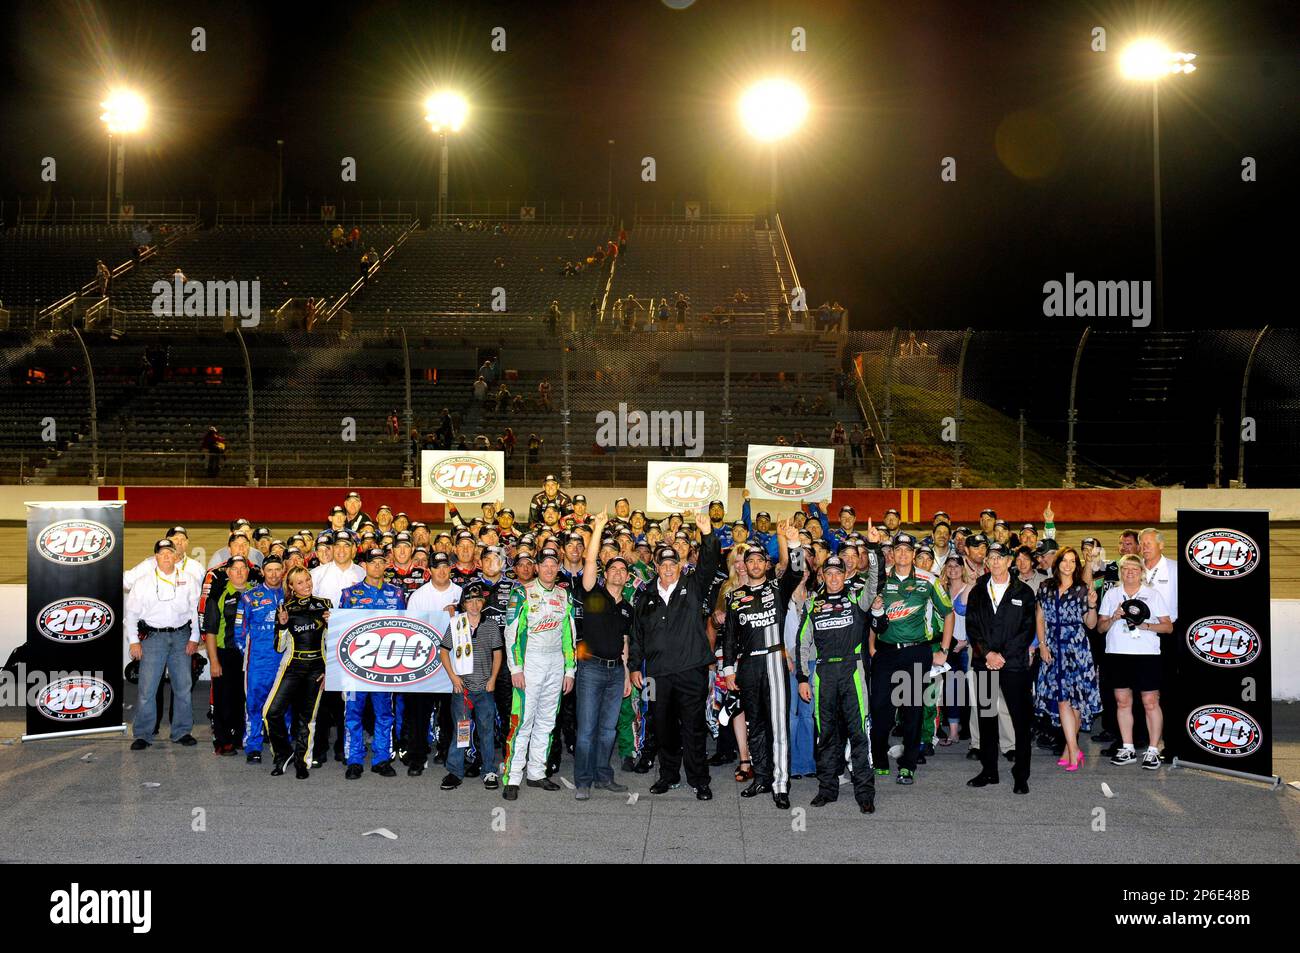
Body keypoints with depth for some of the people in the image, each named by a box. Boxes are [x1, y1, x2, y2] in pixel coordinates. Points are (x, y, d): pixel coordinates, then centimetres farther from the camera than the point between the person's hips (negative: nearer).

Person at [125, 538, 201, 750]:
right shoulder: (143, 582, 6)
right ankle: (142, 735, 3)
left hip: (181, 636, 1)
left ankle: (182, 731, 14)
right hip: (153, 636, -1)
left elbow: (196, 611, 8)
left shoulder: (188, 580, 8)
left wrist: (194, 638, 1)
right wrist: (134, 641, 1)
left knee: (183, 687, 4)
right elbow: (130, 612, 7)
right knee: (147, 688, -6)